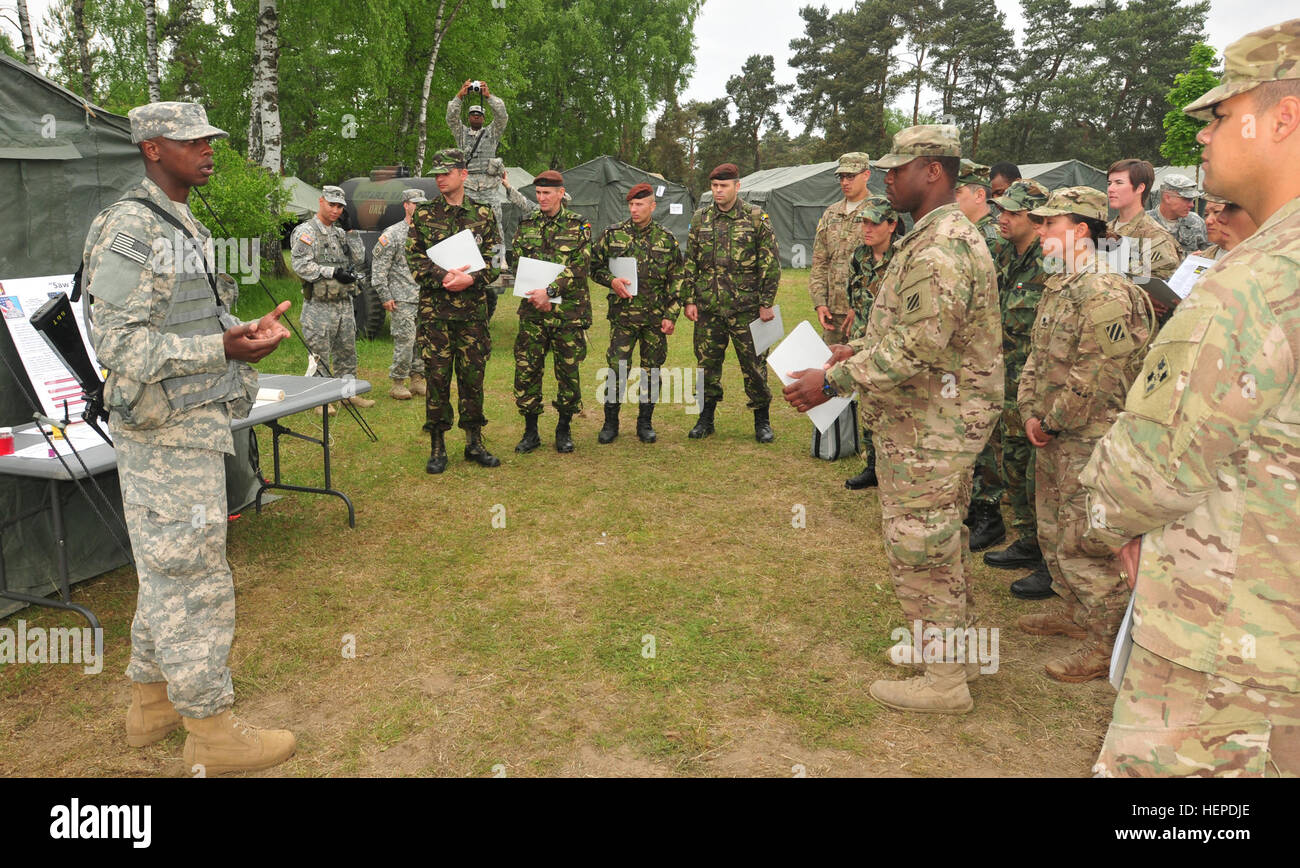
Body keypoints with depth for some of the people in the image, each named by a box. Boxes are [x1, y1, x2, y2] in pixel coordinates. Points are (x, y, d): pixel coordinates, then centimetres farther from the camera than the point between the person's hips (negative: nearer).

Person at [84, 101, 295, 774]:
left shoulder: (183, 226, 15)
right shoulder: (128, 231, -15)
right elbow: (120, 344, -20)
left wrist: (248, 329, 5)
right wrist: (221, 349, -27)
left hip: (194, 423, 10)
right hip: (166, 434, -10)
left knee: (167, 570, 17)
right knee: (193, 580, -3)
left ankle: (151, 701, 31)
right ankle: (210, 730, 9)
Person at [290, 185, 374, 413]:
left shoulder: (341, 233, 16)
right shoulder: (305, 232, -7)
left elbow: (359, 260, 11)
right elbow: (301, 266, -16)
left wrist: (352, 233, 2)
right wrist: (334, 272, -22)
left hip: (344, 304, 7)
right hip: (319, 306, -7)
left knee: (347, 351, 13)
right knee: (319, 354, -1)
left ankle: (348, 393, 24)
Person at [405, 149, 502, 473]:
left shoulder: (483, 215, 8)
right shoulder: (424, 215, 6)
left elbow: (495, 262, 5)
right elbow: (414, 260, 1)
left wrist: (470, 279, -13)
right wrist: (444, 277, -15)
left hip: (473, 309, 1)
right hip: (434, 310, -1)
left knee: (473, 376, 6)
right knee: (437, 377, 0)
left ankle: (474, 443, 18)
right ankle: (437, 448, 10)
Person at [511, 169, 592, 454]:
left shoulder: (579, 226, 1)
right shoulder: (526, 224, 10)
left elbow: (579, 268, -10)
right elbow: (518, 264, 6)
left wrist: (550, 291, -21)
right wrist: (533, 295, -11)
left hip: (569, 310, -2)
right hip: (532, 312, 2)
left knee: (568, 371, 4)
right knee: (526, 369, 1)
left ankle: (564, 429, 19)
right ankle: (530, 431, 14)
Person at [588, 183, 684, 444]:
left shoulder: (667, 239, 4)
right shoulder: (613, 234, 3)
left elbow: (676, 280, 5)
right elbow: (595, 266, 10)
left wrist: (671, 315, -2)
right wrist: (611, 281, -11)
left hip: (656, 317, 1)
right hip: (622, 315, -1)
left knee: (651, 370, 7)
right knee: (616, 367, -3)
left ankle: (645, 423, 19)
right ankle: (611, 422, 11)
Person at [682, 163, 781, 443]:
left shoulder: (757, 217, -2)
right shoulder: (700, 219, 8)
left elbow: (770, 264, -2)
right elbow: (690, 263, 11)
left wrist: (767, 303, -6)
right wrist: (689, 300, 4)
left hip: (745, 307, -3)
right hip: (707, 308, 3)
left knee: (754, 364, 3)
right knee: (707, 363, 10)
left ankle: (762, 421, 17)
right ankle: (706, 418, 24)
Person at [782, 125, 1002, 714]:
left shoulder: (941, 250, -22)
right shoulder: (935, 238, 14)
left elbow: (916, 347, -28)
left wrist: (834, 381, -24)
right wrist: (857, 350, 14)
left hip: (930, 428, -11)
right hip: (933, 421, 11)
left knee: (921, 544, -2)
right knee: (940, 539, 20)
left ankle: (944, 682, 11)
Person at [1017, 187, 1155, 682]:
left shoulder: (1105, 293, -20)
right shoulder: (1058, 287, 13)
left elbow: (1095, 377, -24)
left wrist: (1053, 420, -14)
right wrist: (1030, 412, 2)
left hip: (1089, 439, -10)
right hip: (1052, 437, 10)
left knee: (1084, 545, -3)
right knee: (1053, 533, 21)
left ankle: (1108, 645, 11)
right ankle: (1077, 613, 39)